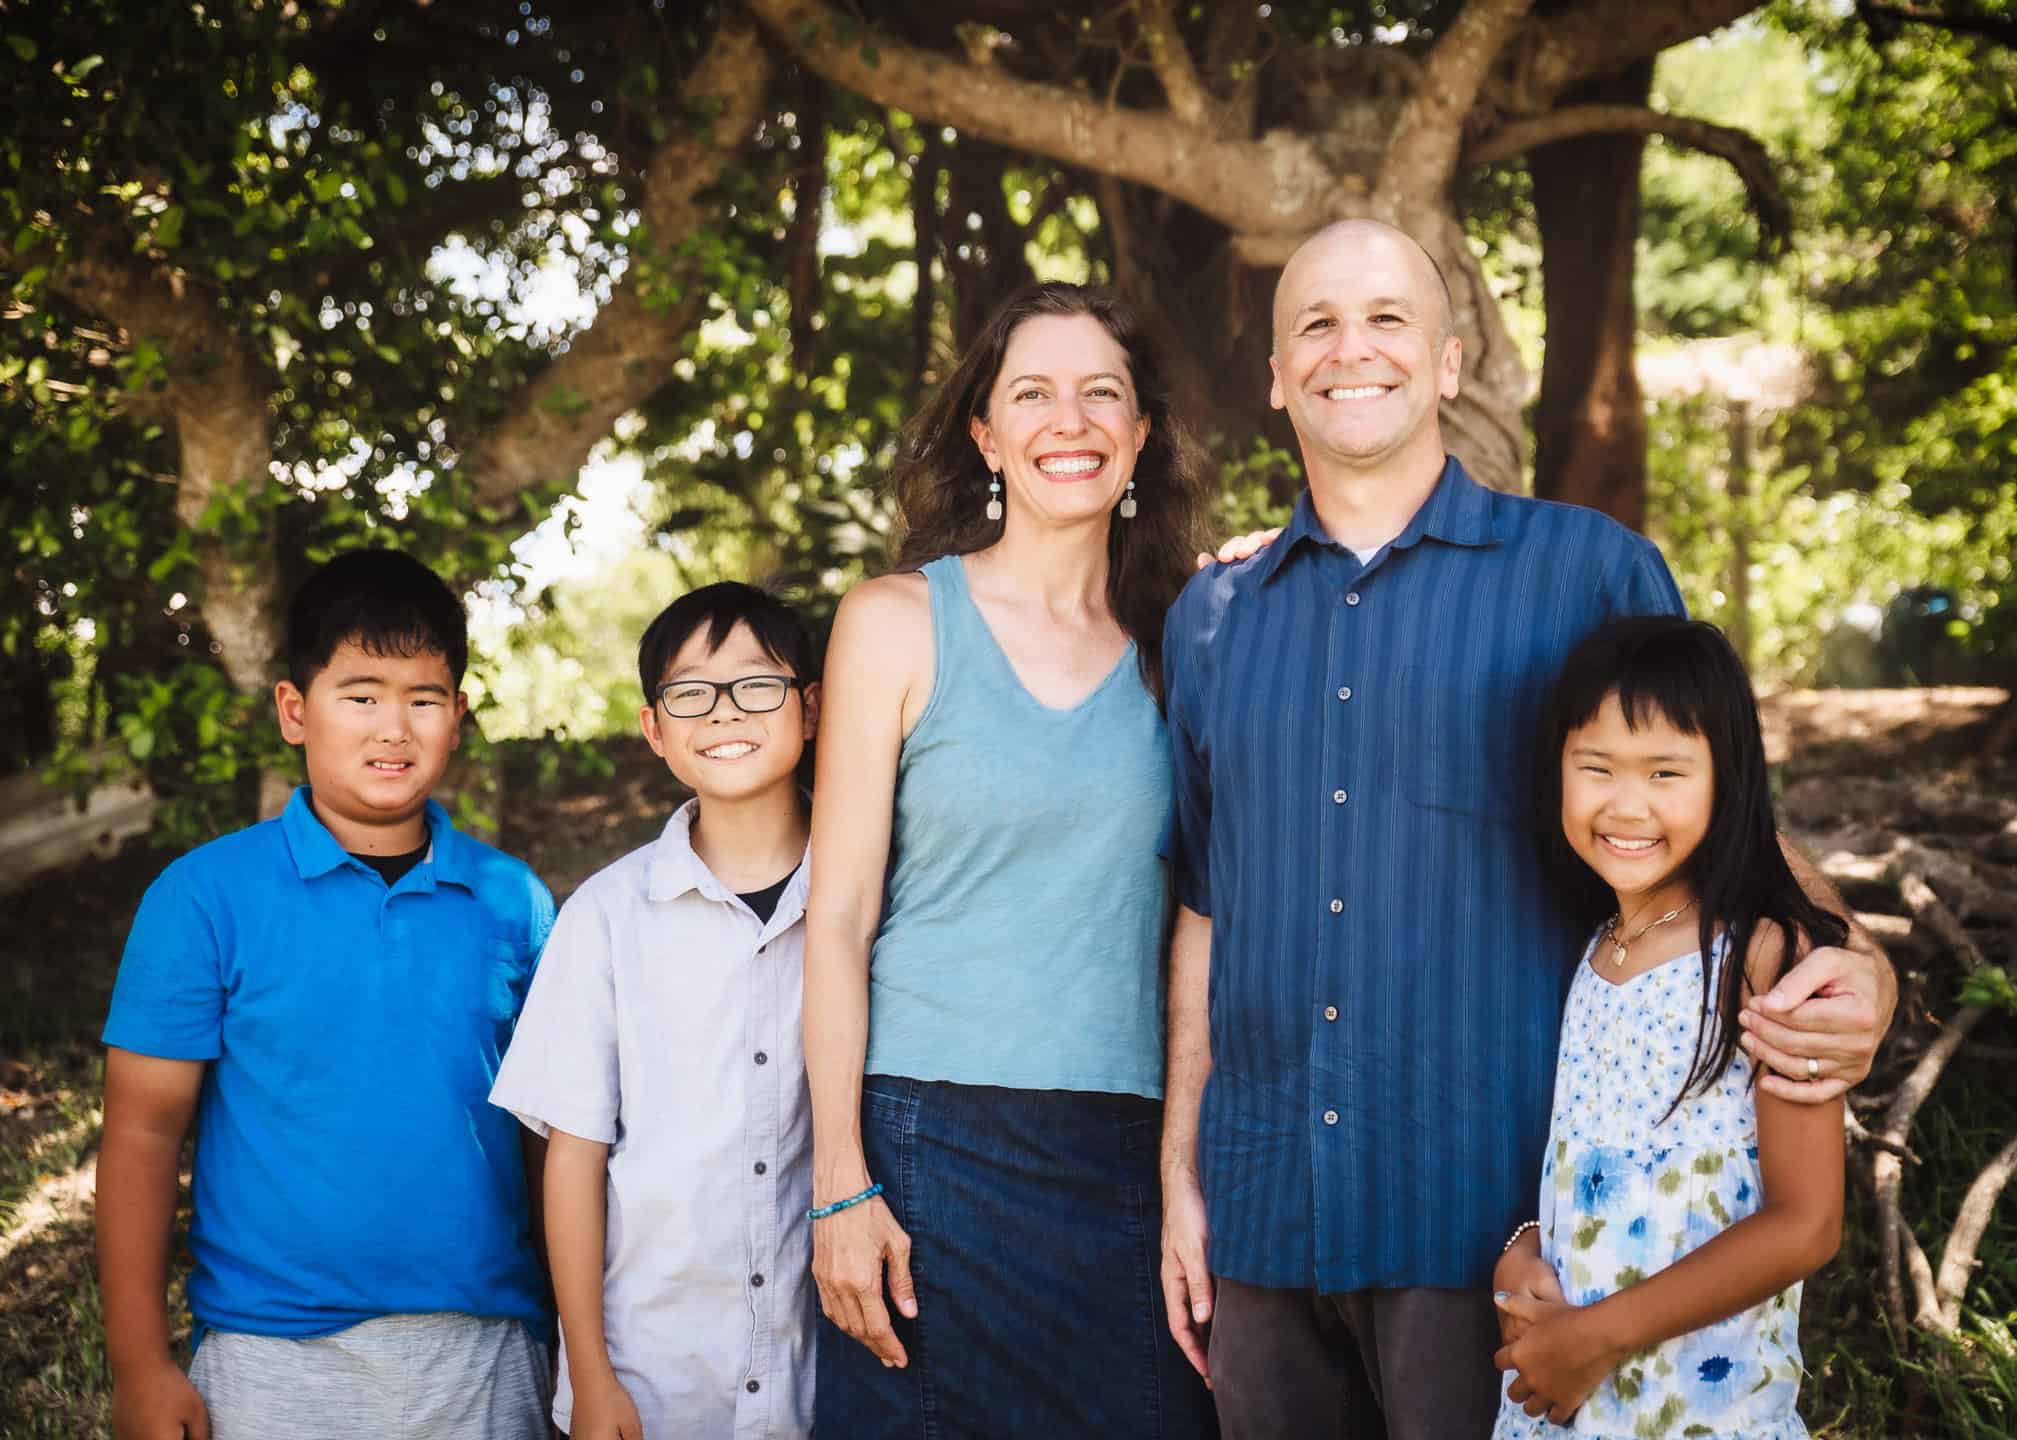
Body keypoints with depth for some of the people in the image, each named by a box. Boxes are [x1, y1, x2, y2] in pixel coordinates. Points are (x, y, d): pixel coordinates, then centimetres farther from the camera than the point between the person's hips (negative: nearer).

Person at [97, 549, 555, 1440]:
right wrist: (139, 1366, -8)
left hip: (487, 1361, 2)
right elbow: (144, 1133, -3)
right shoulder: (205, 897, -3)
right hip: (276, 1363, -2)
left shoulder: (513, 901, 3)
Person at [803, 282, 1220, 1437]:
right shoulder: (899, 622, 1)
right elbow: (840, 918, -2)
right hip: (934, 1138, -2)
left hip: (1126, 1159, 3)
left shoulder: (1174, 642, 9)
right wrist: (841, 1185, -8)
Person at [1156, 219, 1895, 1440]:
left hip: (1493, 1220, -3)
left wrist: (1853, 969, -14)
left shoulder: (1594, 573, 0)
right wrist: (1181, 1176, 13)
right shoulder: (1213, 619, 11)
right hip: (1265, 1219, 3)